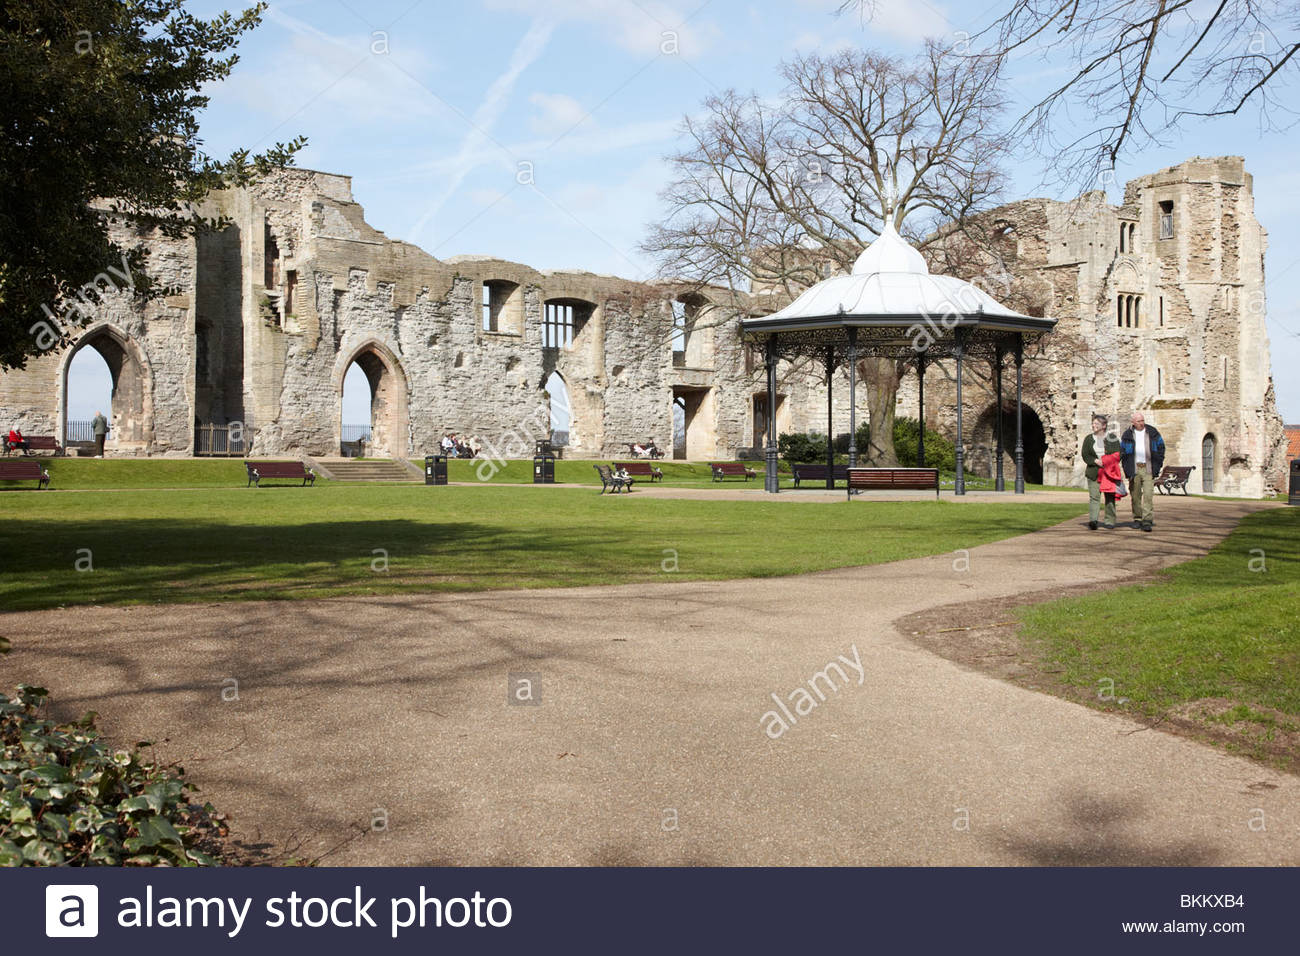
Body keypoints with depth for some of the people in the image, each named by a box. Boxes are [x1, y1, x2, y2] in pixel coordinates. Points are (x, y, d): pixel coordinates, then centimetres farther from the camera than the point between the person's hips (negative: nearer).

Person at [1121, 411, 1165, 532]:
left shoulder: (1152, 433, 6)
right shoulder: (1127, 435, 6)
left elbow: (1161, 447, 14)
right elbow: (1122, 451, 12)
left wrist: (1158, 463, 6)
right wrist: (1126, 467, 4)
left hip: (1148, 469, -1)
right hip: (1134, 469, 1)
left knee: (1148, 495, -11)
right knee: (1135, 495, 6)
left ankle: (1147, 521, -14)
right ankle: (1137, 519, 18)